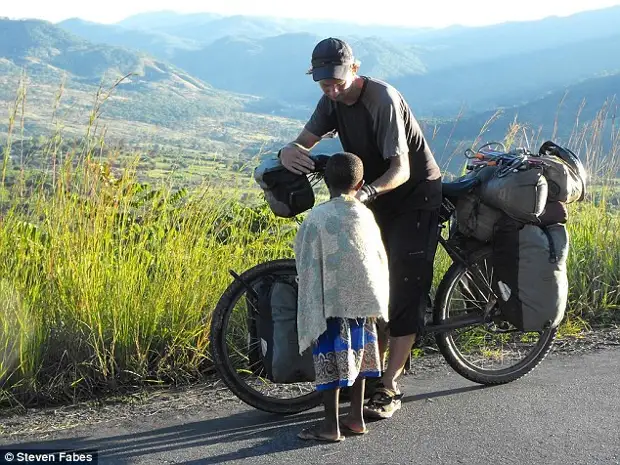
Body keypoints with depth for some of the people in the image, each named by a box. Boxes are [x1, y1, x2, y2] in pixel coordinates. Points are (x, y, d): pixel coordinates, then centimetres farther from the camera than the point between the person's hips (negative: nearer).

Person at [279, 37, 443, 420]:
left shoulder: (383, 100, -26)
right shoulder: (332, 102, -4)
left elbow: (401, 169, -30)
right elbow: (304, 142, -4)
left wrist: (367, 191, -48)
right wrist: (288, 152, -28)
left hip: (416, 195, -7)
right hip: (377, 197, 7)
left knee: (405, 288, -9)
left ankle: (389, 388, -6)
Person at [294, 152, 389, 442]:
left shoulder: (316, 218, -8)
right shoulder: (365, 215, 4)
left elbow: (308, 266, -7)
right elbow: (381, 258, 10)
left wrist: (311, 310, -1)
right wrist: (378, 302, 20)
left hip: (333, 301, -4)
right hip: (364, 299, 5)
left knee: (331, 360, 3)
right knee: (356, 355, 16)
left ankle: (331, 425, 8)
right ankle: (356, 417, 23)